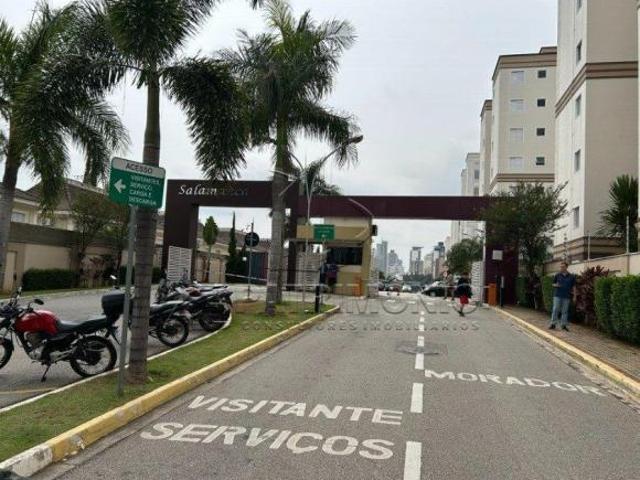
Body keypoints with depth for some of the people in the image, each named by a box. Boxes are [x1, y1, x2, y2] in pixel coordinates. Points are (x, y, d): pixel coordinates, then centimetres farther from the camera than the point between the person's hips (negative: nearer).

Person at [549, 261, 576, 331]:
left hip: (566, 297, 0)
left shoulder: (571, 277, 3)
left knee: (564, 311, 6)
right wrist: (556, 285, -13)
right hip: (557, 295, 0)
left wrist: (574, 296, 1)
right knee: (555, 310, -3)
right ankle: (553, 324, 1)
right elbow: (553, 284, 11)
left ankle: (563, 325, 14)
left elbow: (573, 287, 6)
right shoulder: (557, 275, 4)